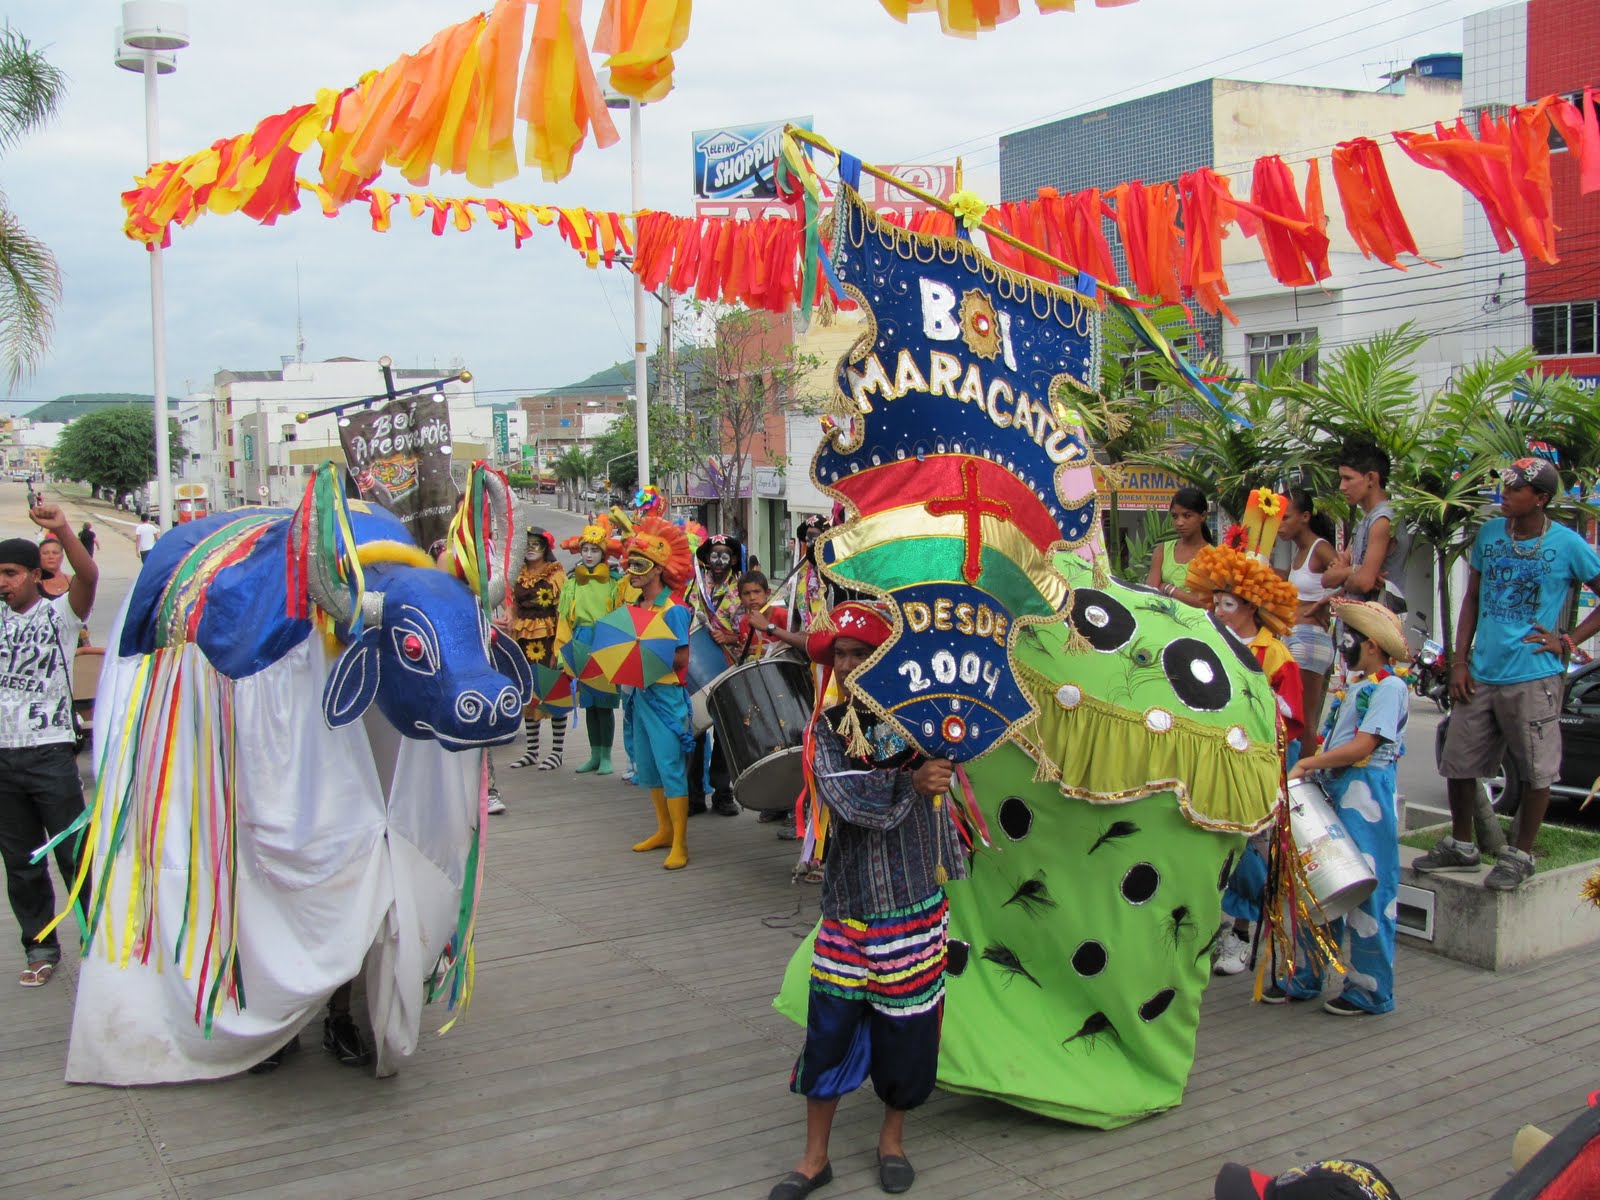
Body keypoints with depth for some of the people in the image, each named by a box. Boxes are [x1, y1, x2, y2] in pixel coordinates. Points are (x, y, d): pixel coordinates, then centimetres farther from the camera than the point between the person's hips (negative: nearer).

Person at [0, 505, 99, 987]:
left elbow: (88, 575, -22)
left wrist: (62, 530, -38)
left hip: (50, 753, -5)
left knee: (75, 853, 0)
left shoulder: (59, 614, -5)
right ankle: (40, 949, 22)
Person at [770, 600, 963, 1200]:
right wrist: (911, 783, -20)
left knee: (906, 1026, 8)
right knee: (830, 1024, 2)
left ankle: (892, 1138, 31)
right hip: (848, 901, 1)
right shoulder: (828, 727, 1)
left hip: (915, 900, -1)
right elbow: (848, 798, -13)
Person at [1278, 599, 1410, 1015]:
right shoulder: (1353, 685, 17)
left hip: (1365, 798, -9)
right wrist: (1312, 768, 3)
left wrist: (1307, 763, -13)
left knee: (1366, 894, -1)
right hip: (1332, 793, 9)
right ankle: (1306, 977, 19)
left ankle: (1370, 990, 10)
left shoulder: (1389, 687, -10)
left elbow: (1363, 746, -17)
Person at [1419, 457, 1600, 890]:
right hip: (1480, 675, 5)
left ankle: (1520, 856, 19)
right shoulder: (1489, 534, 6)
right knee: (1458, 764, 11)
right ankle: (1461, 846, 28)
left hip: (1534, 678, -4)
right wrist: (1460, 661, 6)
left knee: (1536, 773, 4)